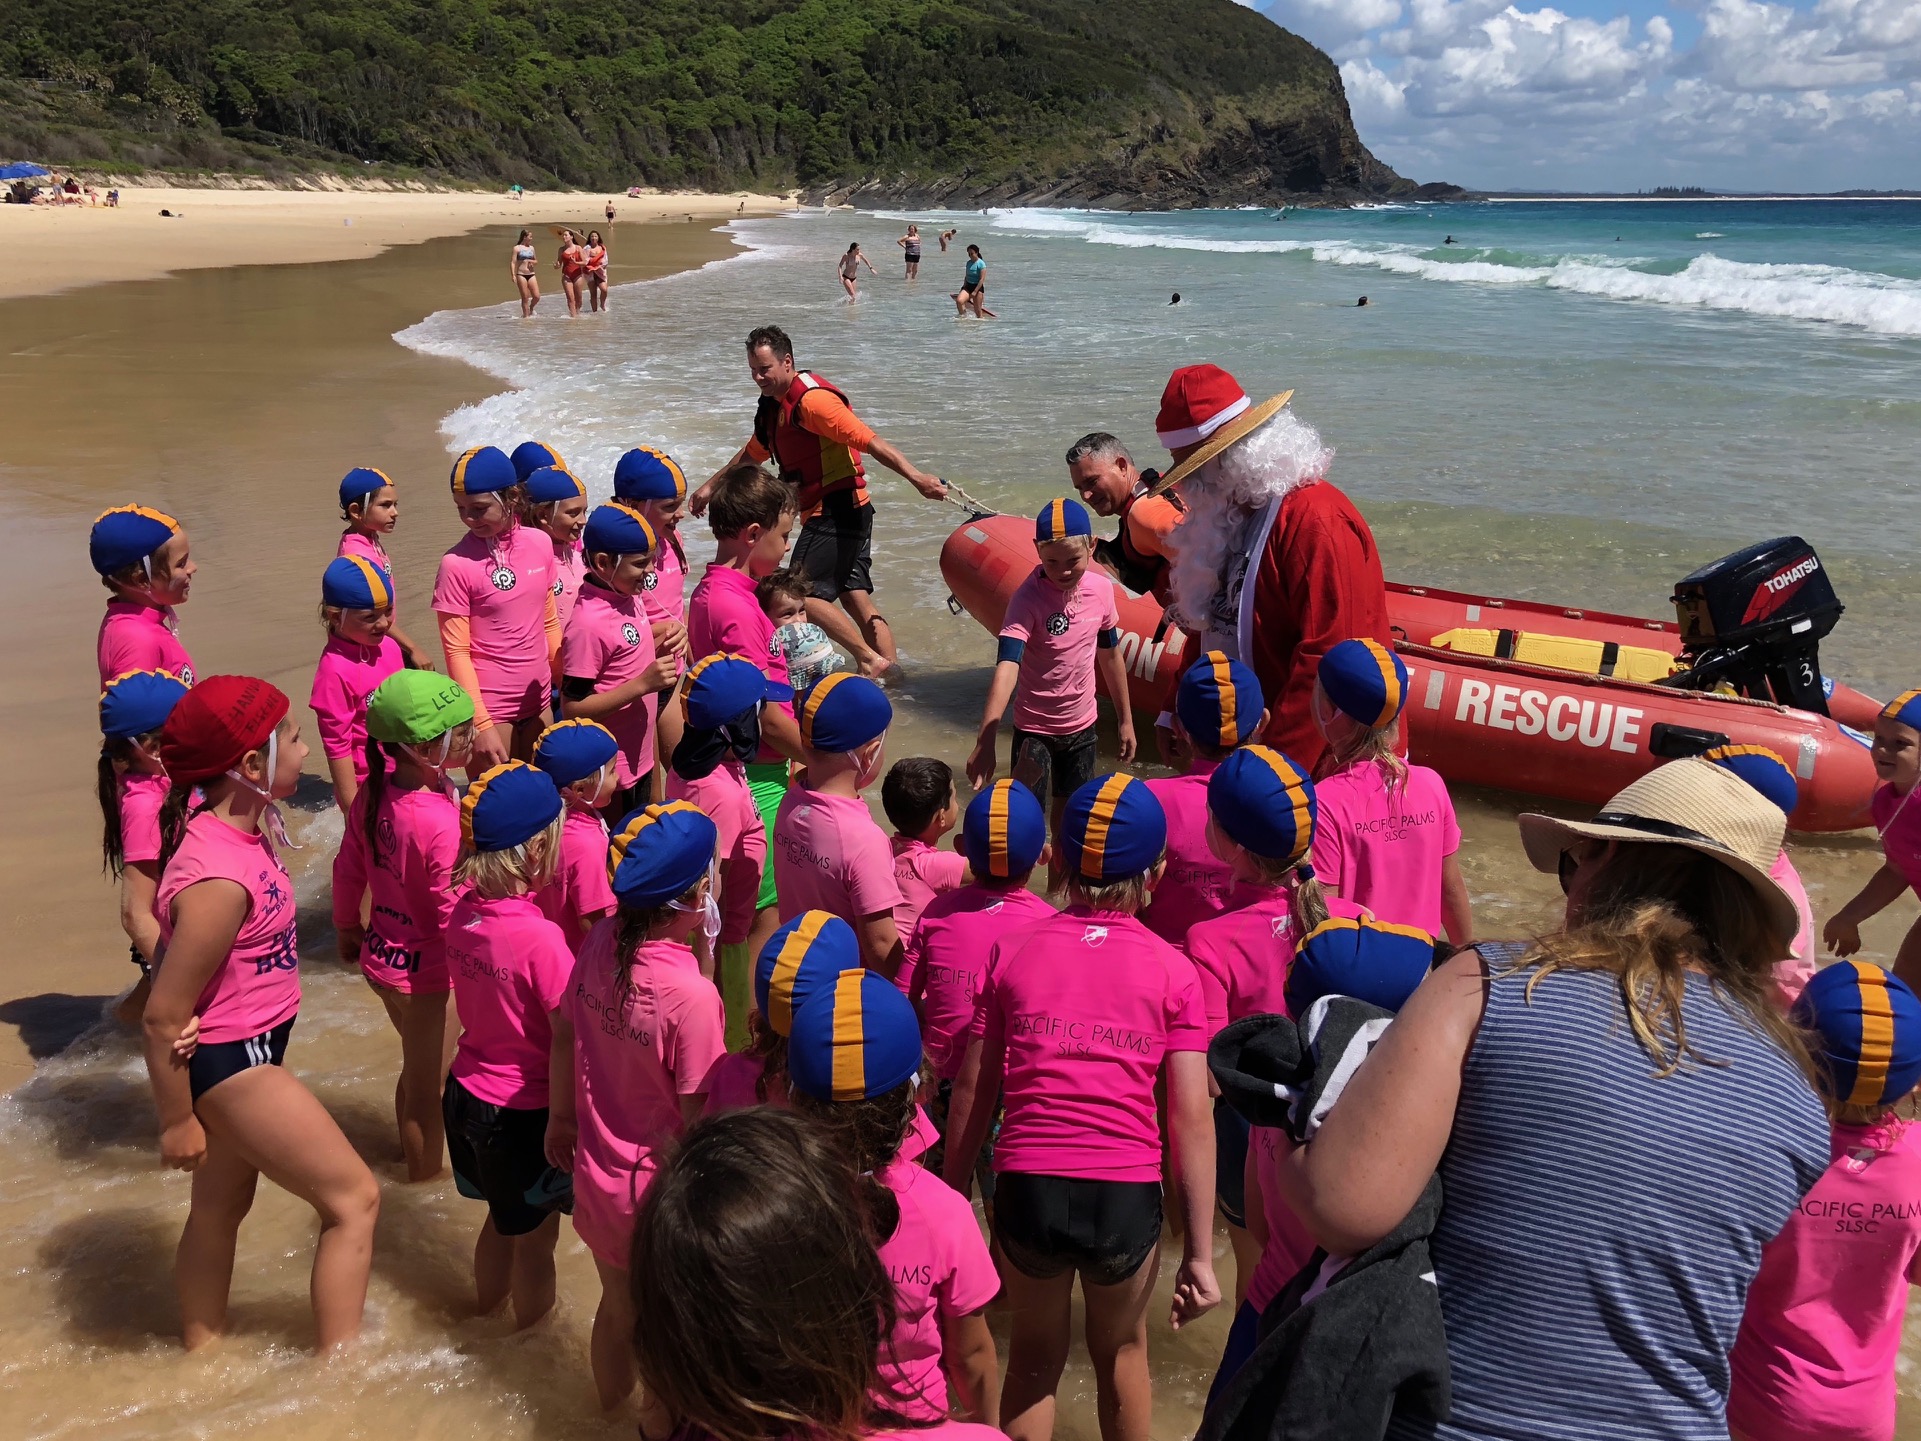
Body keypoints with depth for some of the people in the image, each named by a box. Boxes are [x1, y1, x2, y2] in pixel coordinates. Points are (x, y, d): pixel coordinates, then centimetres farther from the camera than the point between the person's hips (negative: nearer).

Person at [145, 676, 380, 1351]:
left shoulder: (228, 823, -4)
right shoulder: (218, 882, -32)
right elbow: (163, 1016, -24)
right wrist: (177, 1121, -14)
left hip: (242, 1053, 9)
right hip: (229, 1061, -9)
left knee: (221, 1208, 24)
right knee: (354, 1199, 0)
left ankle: (201, 1349, 43)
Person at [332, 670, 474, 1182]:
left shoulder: (375, 791, -8)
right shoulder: (441, 823, -32)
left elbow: (348, 867, 5)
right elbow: (454, 914, -26)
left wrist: (347, 927, 20)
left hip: (380, 953, 8)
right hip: (424, 971, -8)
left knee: (417, 1069, 30)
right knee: (429, 1088, 14)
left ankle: (413, 1155, 51)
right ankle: (427, 1179, 32)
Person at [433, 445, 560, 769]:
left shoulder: (540, 543, -1)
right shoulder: (457, 564, -14)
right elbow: (457, 652, -12)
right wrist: (482, 725, -15)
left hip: (538, 700, 5)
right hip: (489, 707, -4)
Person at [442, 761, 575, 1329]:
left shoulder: (462, 909, -8)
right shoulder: (539, 938, -29)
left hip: (467, 1092, 7)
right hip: (524, 1112, -7)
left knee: (503, 1221, 30)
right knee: (535, 1241, 17)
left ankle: (488, 1315, 51)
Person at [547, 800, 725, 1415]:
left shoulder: (600, 943, -13)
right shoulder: (691, 995, -32)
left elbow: (563, 1034, 2)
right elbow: (701, 1118, -23)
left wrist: (561, 1120, 18)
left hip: (597, 1174, 6)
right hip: (659, 1191, -6)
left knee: (616, 1304, 32)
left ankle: (611, 1400, 56)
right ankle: (659, 1421, 44)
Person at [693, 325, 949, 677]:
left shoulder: (812, 399, -16)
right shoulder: (774, 407, 15)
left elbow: (871, 442, -23)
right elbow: (752, 454, 33)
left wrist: (916, 478, -30)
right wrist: (711, 487, 40)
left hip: (836, 512, -10)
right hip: (826, 513, 10)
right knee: (856, 599, 10)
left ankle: (870, 659, -6)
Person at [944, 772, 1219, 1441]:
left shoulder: (1011, 952, 3)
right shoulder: (1172, 970, -1)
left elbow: (972, 1092, 4)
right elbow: (1192, 1119, -5)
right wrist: (1199, 1255, -1)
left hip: (1027, 1190, 1)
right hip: (1127, 1197, 0)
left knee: (1033, 1357, 26)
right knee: (1121, 1350, 28)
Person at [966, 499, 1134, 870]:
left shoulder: (1101, 588, -7)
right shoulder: (1028, 599, -23)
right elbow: (1006, 668, -34)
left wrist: (1125, 720, 14)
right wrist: (985, 742, -45)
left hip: (1082, 724, 5)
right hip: (1034, 728, -5)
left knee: (1069, 811, 19)